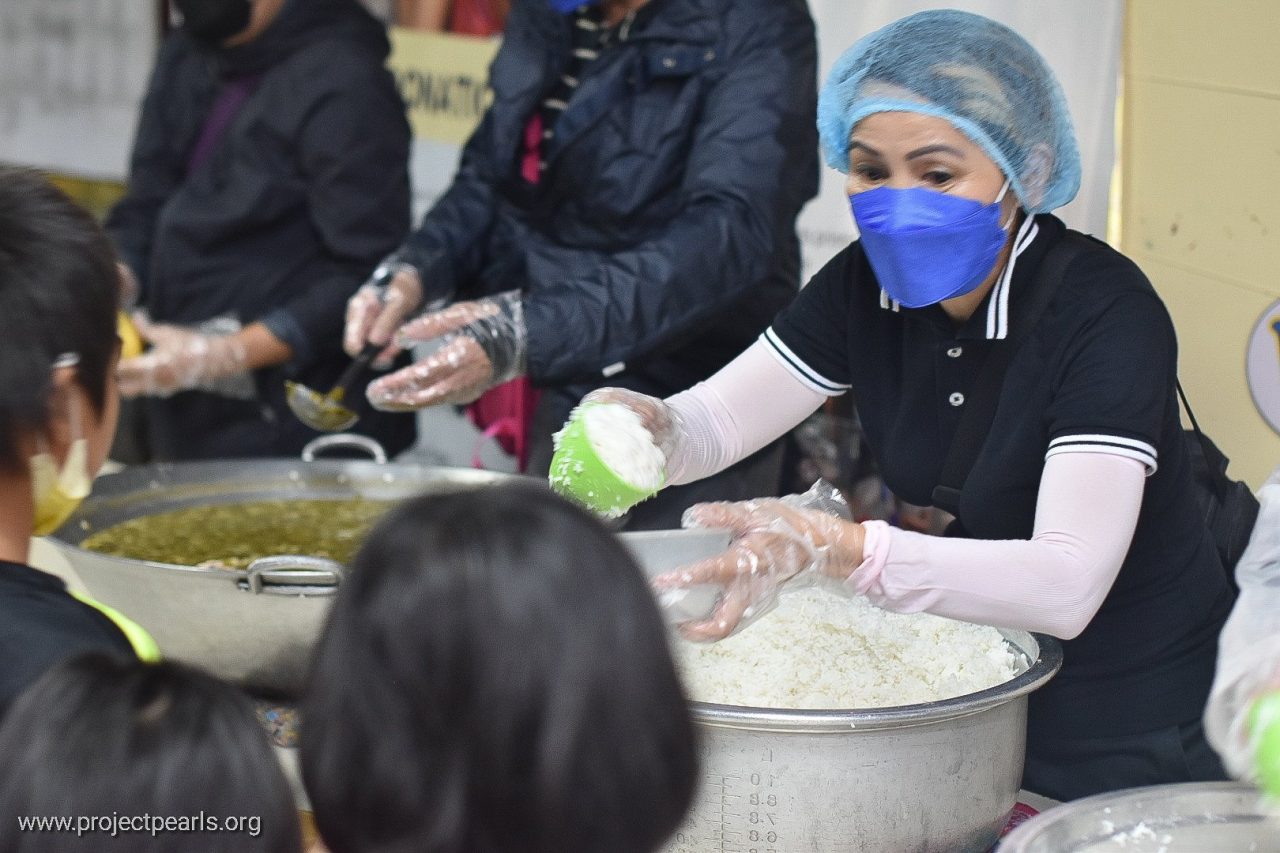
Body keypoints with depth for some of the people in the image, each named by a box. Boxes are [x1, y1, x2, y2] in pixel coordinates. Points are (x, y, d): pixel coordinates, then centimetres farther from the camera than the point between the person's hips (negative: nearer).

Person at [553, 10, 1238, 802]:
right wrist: (643, 427, -31)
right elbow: (712, 422, -6)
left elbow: (1066, 586, -37)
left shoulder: (1106, 313, -26)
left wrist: (834, 547, -50)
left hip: (1127, 737, -6)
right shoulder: (870, 284, -6)